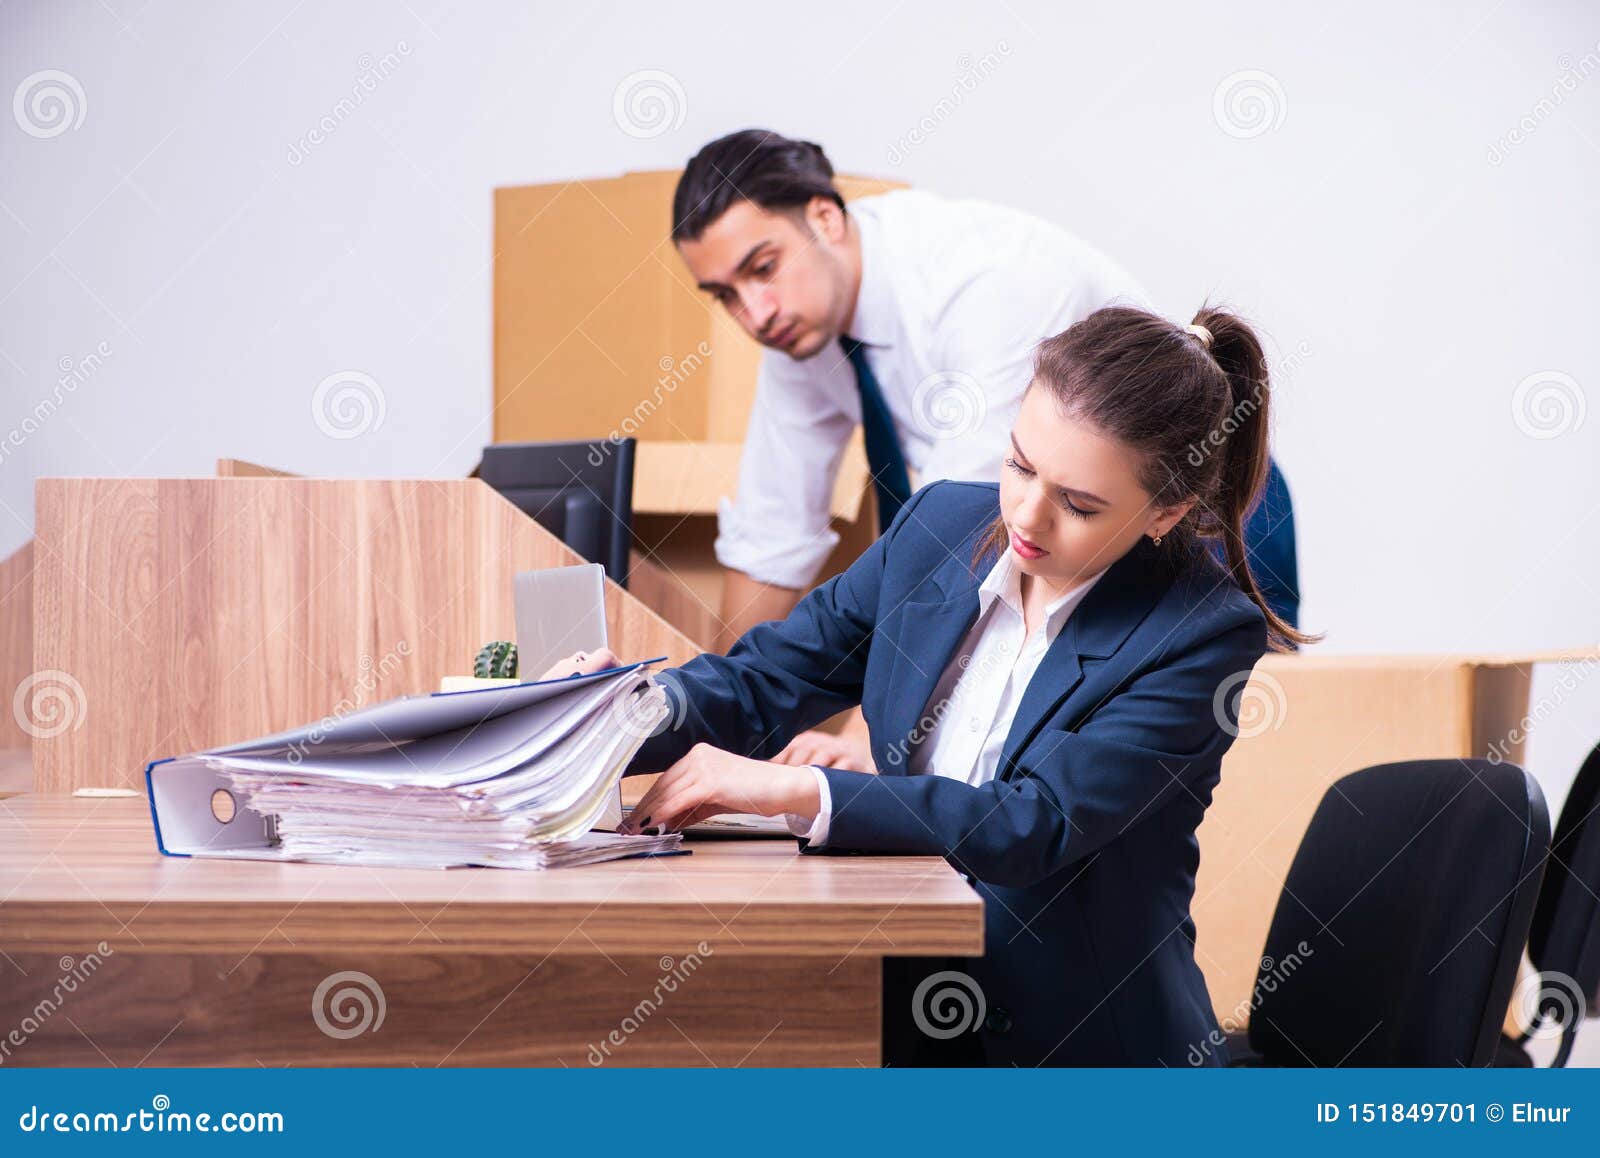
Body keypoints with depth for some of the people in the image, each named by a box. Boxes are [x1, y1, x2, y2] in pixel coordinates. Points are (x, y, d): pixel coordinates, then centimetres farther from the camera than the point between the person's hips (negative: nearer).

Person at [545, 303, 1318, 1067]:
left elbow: (1039, 824, -23)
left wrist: (787, 790, -28)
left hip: (1080, 1047, -4)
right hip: (905, 1006, 4)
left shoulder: (1206, 632, -14)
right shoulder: (941, 526, 2)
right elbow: (761, 680, 8)